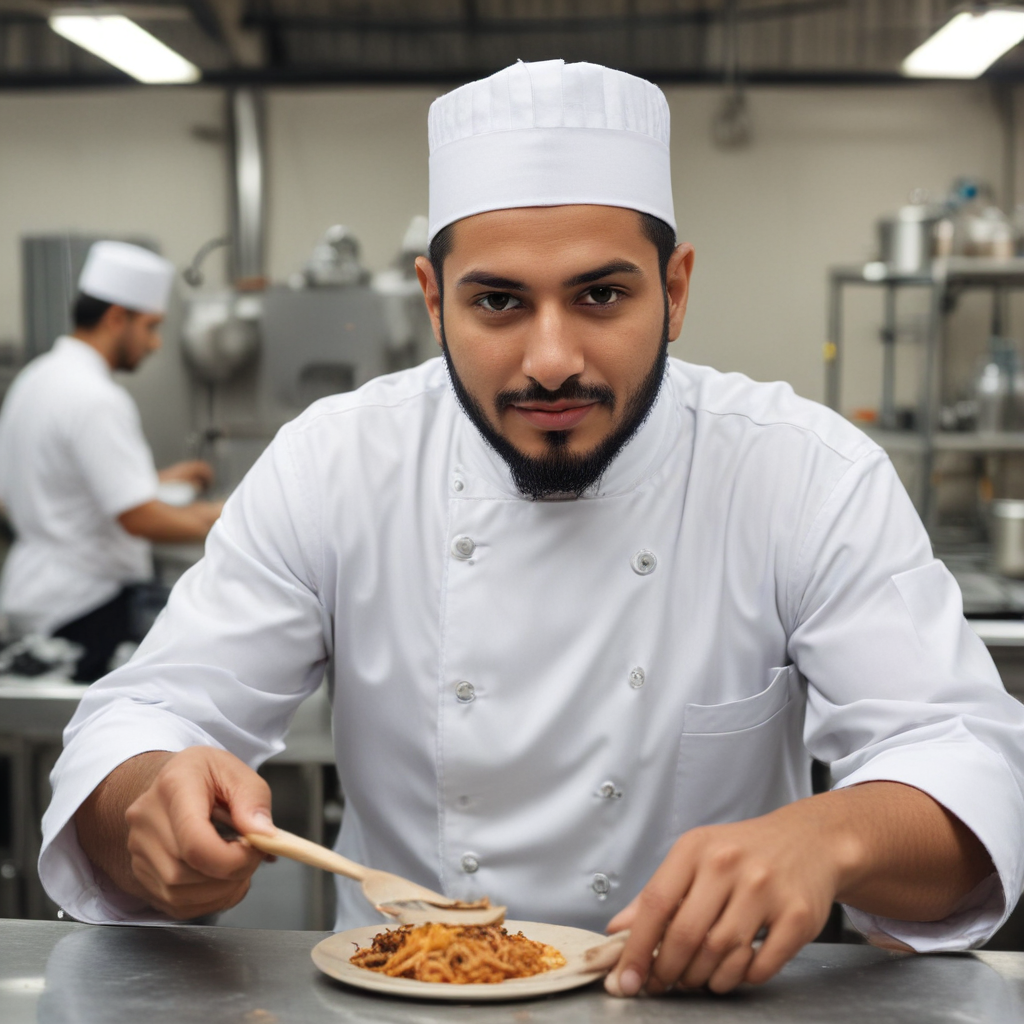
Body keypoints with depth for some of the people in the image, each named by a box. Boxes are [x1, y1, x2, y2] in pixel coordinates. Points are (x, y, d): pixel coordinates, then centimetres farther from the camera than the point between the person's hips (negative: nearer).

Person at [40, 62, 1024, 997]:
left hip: (695, 997, -2)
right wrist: (152, 804, -30)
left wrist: (832, 838, -34)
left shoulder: (812, 475, -9)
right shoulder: (331, 466, -6)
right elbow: (153, 715, -6)